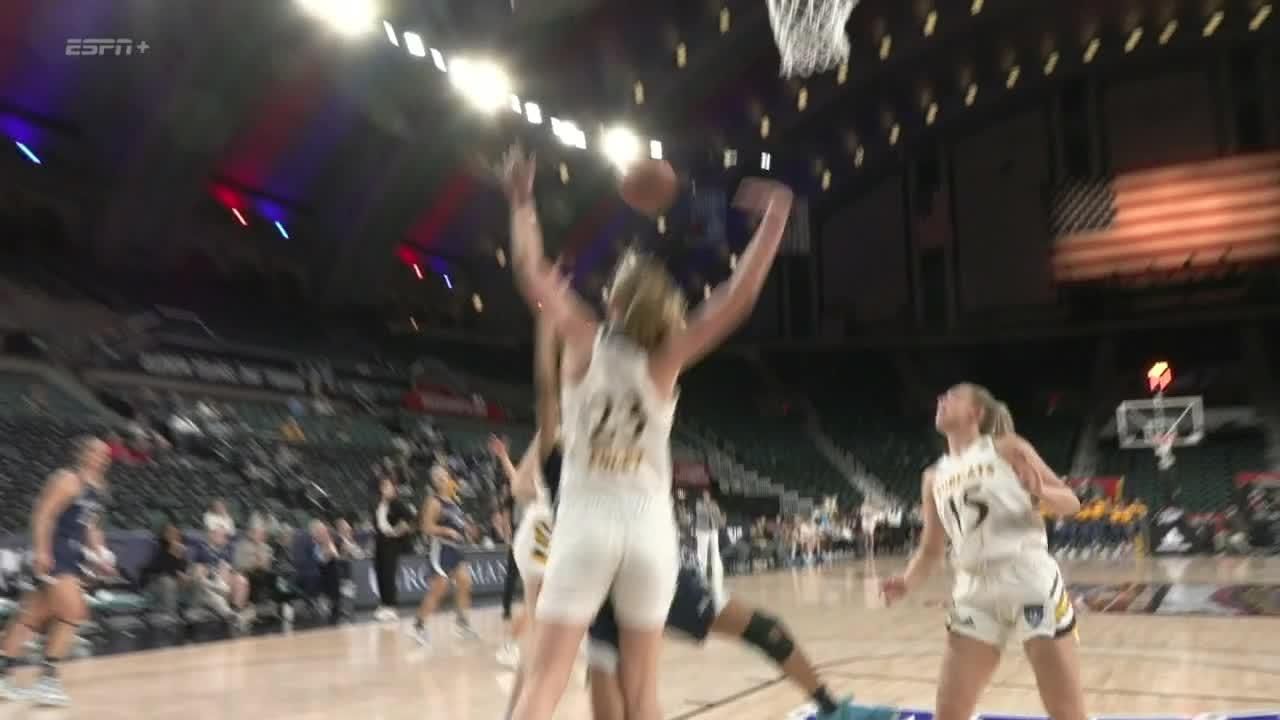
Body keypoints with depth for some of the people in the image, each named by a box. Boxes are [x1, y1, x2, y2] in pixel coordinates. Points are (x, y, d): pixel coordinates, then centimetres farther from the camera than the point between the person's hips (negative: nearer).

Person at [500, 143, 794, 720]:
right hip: (649, 527, 1)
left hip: (585, 525, -1)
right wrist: (774, 217, 0)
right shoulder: (665, 360, -3)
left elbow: (529, 271, 5)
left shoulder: (584, 343, -3)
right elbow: (740, 295, -5)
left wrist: (522, 202, 16)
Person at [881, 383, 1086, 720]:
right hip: (974, 594, 4)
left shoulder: (1007, 449, 2)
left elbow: (1071, 503, 2)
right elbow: (931, 549, 17)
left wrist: (1040, 491, -20)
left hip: (1031, 582, -4)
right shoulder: (934, 478, 14)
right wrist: (906, 582, -2)